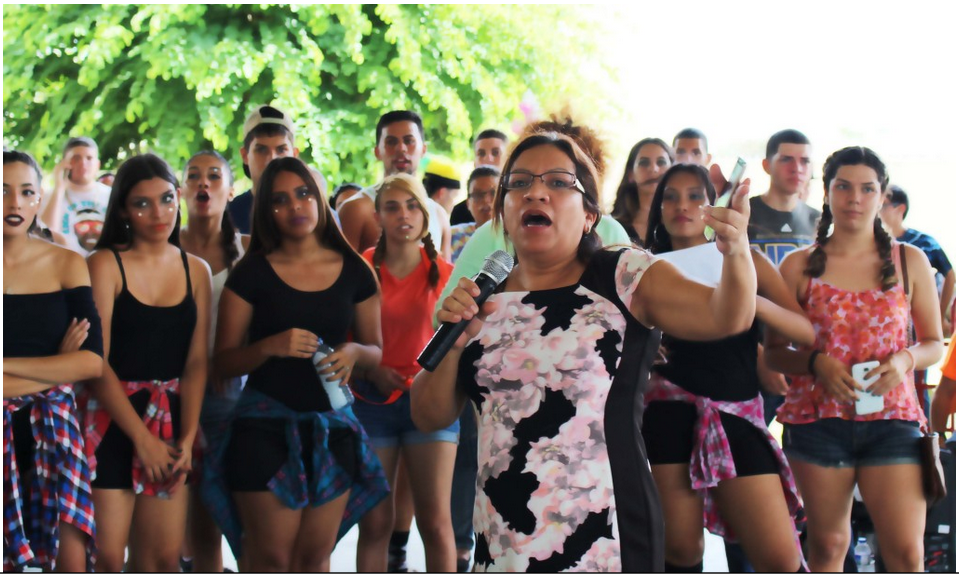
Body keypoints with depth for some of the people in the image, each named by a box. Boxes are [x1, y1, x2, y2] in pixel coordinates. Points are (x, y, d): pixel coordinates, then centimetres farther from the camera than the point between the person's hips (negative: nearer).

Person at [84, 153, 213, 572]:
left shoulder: (196, 271, 9)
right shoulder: (105, 264, -5)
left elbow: (196, 362, 5)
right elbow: (96, 361, -11)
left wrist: (187, 438, -7)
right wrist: (141, 438, -13)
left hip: (171, 419, 4)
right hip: (111, 419, -4)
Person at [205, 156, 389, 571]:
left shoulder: (354, 271, 5)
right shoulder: (252, 273, -2)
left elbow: (377, 351, 12)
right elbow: (222, 363, -2)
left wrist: (354, 353, -10)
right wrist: (271, 345, -20)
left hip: (333, 427, 3)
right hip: (266, 428, -3)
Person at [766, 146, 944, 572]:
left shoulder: (909, 262, 7)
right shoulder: (799, 266, 4)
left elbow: (934, 343, 12)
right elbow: (774, 352, 6)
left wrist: (905, 360, -9)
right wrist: (817, 363, -13)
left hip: (892, 418, 0)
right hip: (817, 418, 0)